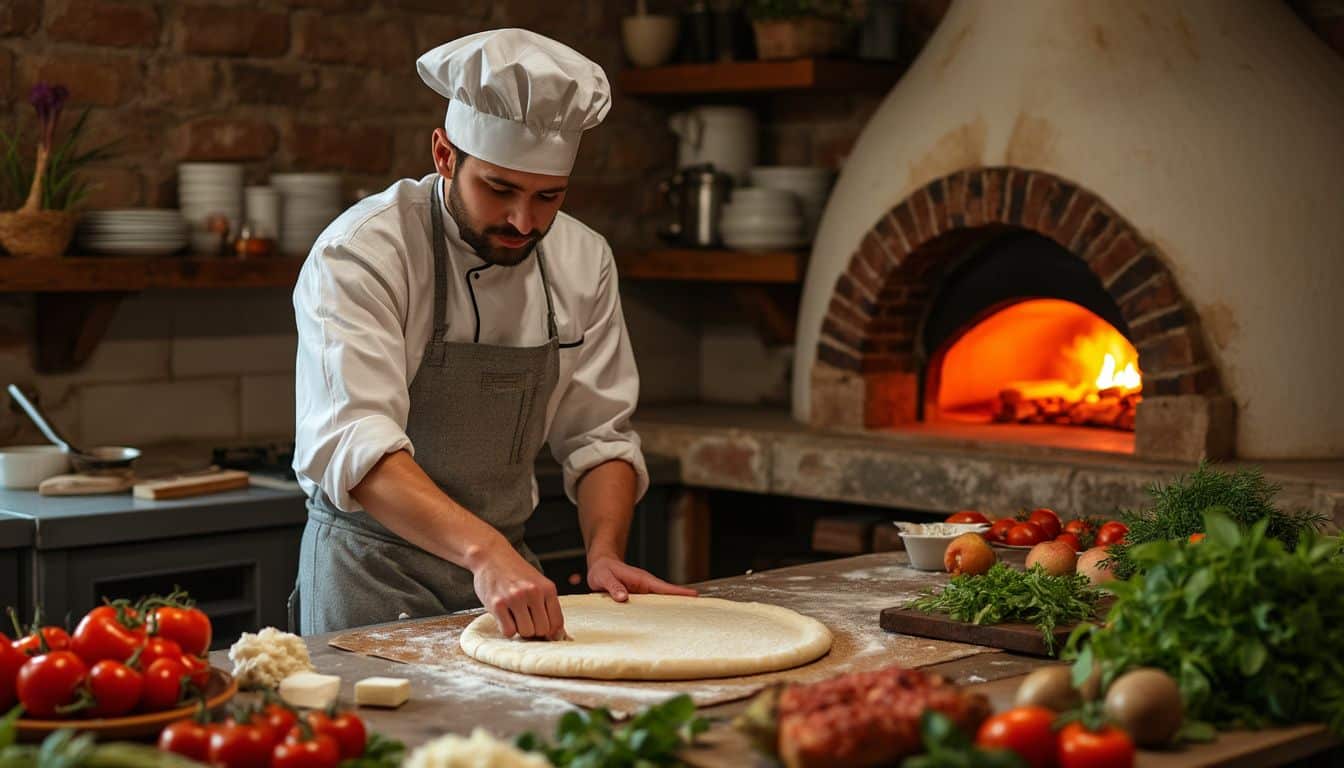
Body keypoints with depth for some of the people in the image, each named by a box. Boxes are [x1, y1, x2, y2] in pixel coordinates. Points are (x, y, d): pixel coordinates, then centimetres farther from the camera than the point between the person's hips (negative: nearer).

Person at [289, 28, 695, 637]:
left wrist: (604, 553, -13)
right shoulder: (359, 254, -19)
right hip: (372, 573, -4)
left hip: (504, 562, 5)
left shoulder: (582, 261, 0)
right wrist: (484, 551, -44)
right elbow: (352, 444, -31)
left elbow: (597, 435, 5)